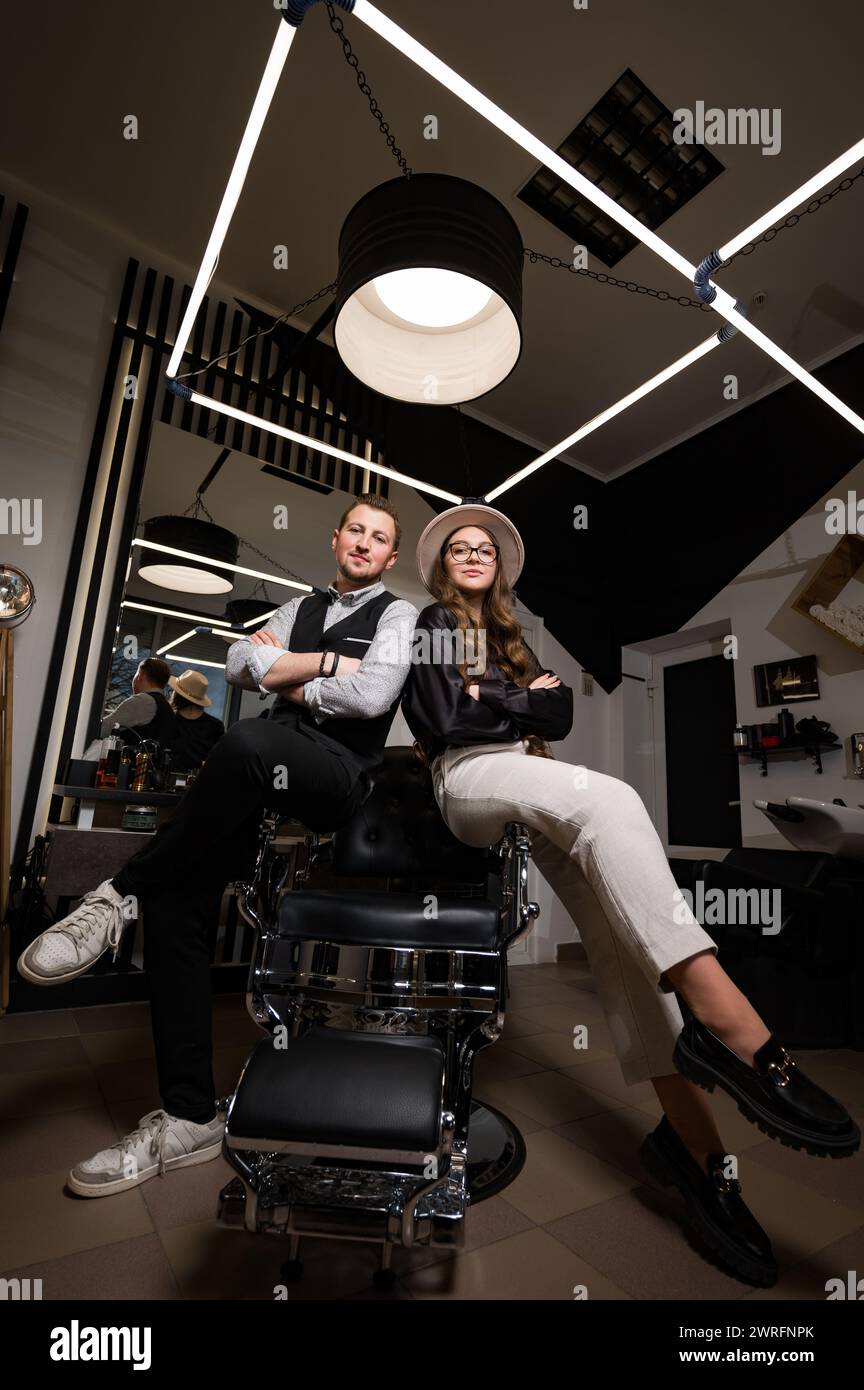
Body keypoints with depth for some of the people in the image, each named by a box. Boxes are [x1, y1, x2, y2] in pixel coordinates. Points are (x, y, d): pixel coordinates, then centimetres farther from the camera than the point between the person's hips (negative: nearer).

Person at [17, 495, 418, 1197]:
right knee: (177, 896, -15)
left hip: (341, 774, -5)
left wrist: (291, 680, 2)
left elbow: (372, 695, -10)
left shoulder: (398, 613, 9)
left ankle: (120, 894, -15)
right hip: (265, 778, 5)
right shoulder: (301, 606, 26)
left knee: (246, 741, -37)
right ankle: (190, 1119, -3)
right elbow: (241, 663, 8)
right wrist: (330, 661, -1)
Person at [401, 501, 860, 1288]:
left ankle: (690, 1131, -18)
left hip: (534, 785, 5)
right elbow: (445, 720, -3)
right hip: (470, 781, -5)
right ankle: (723, 1018, -38)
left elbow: (560, 716, 14)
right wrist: (523, 698, 3)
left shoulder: (511, 635, 30)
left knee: (614, 911, -19)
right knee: (608, 799, -33)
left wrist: (493, 700, 0)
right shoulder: (429, 626, 13)